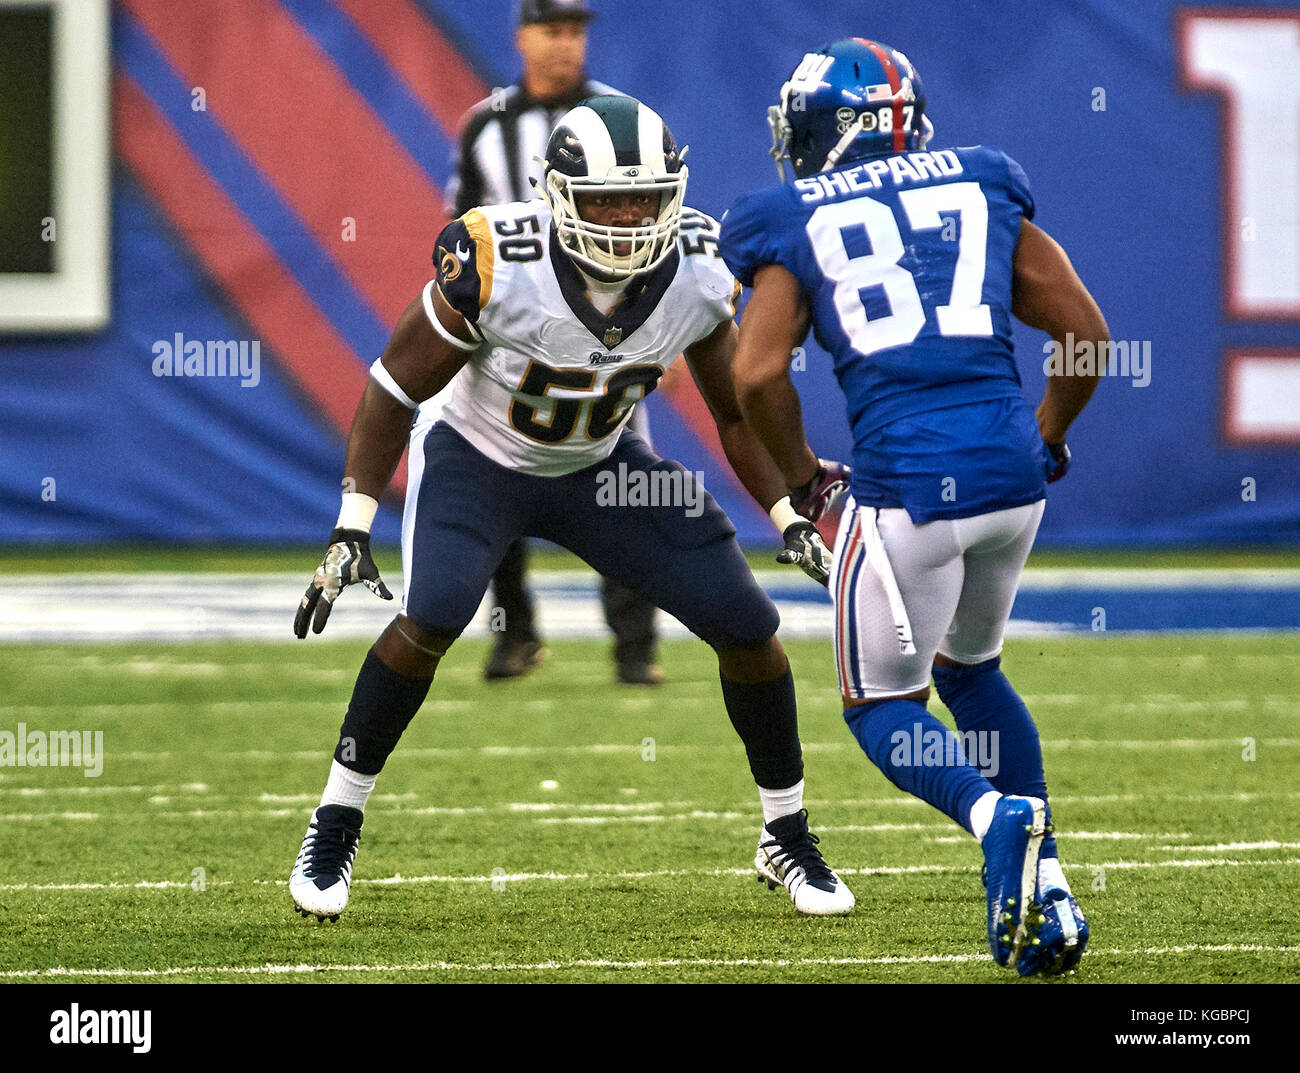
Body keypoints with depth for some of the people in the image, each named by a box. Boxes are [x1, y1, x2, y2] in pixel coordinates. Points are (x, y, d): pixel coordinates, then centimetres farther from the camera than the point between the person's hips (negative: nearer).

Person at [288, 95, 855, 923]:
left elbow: (739, 412, -2)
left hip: (601, 467, 4)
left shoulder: (699, 278, -20)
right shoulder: (497, 266, -31)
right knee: (432, 617, -29)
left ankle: (788, 838, 17)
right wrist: (352, 530, -20)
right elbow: (396, 390, -18)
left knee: (748, 626, -5)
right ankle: (336, 824, -10)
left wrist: (793, 519, -11)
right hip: (482, 461, -4)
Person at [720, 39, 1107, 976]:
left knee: (883, 705, 13)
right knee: (971, 668, 27)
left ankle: (997, 816, -17)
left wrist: (801, 475, 12)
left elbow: (758, 375, -5)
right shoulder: (982, 190, 15)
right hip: (1012, 472, 4)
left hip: (907, 479, -4)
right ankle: (1046, 892, 15)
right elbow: (1086, 332, 13)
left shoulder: (796, 227, 7)